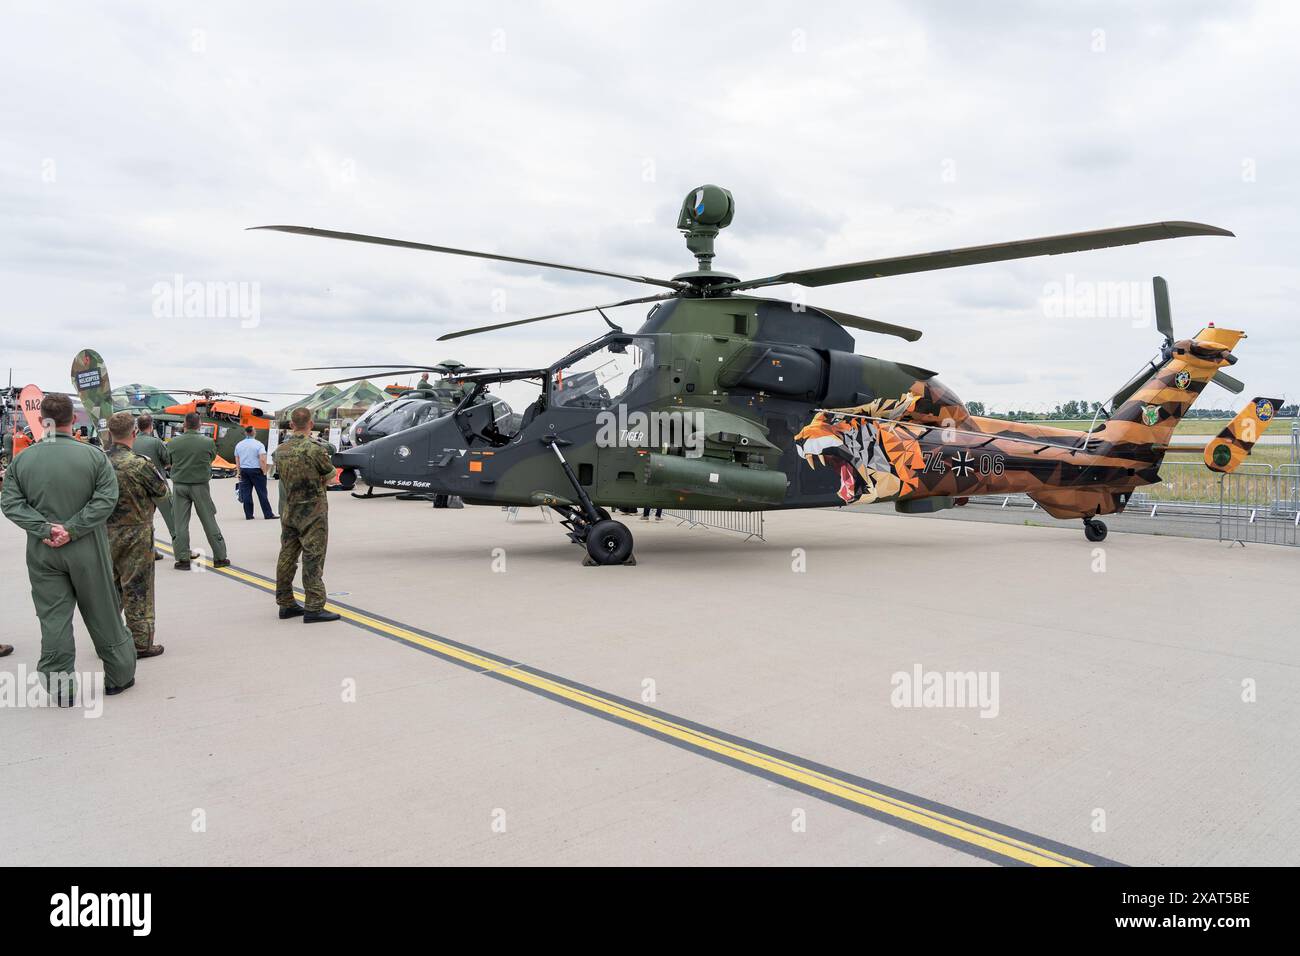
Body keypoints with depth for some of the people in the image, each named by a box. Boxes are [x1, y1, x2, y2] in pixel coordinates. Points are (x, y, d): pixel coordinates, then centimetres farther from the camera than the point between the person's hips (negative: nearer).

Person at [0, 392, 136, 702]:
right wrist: (72, 529, -13)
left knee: (53, 618, 8)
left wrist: (44, 529, -11)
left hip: (42, 553, 2)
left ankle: (59, 686, 11)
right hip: (87, 551, -1)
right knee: (103, 615, 10)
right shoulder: (93, 455, -8)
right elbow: (106, 499, -15)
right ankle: (119, 676, 20)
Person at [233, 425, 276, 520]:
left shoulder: (239, 445, 8)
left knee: (246, 493, 7)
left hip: (244, 470, 5)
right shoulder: (259, 444, -9)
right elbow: (262, 460, -18)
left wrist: (240, 473, 19)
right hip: (256, 470, -5)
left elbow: (237, 461, 13)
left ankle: (248, 515, 8)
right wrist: (264, 472, -10)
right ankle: (268, 514, 2)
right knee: (262, 493, -1)